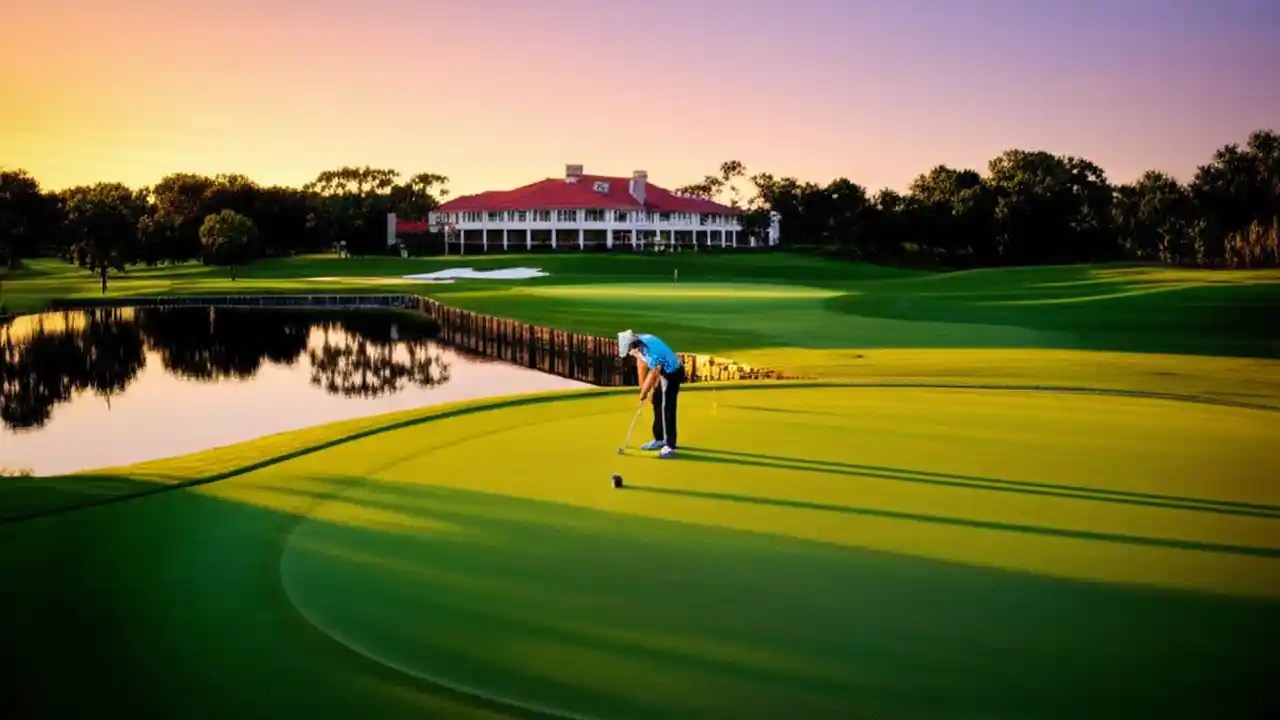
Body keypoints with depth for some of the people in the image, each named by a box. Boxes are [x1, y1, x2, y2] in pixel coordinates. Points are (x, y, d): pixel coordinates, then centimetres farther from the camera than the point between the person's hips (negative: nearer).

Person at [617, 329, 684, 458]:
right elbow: (642, 364, 3)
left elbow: (653, 374, -22)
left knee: (666, 409, -12)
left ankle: (670, 446, -11)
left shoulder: (651, 351, -35)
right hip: (663, 372, 9)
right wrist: (642, 388, 6)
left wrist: (644, 393, -7)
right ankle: (659, 439, 30)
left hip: (671, 373, -9)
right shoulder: (638, 342, -9)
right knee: (657, 405, 17)